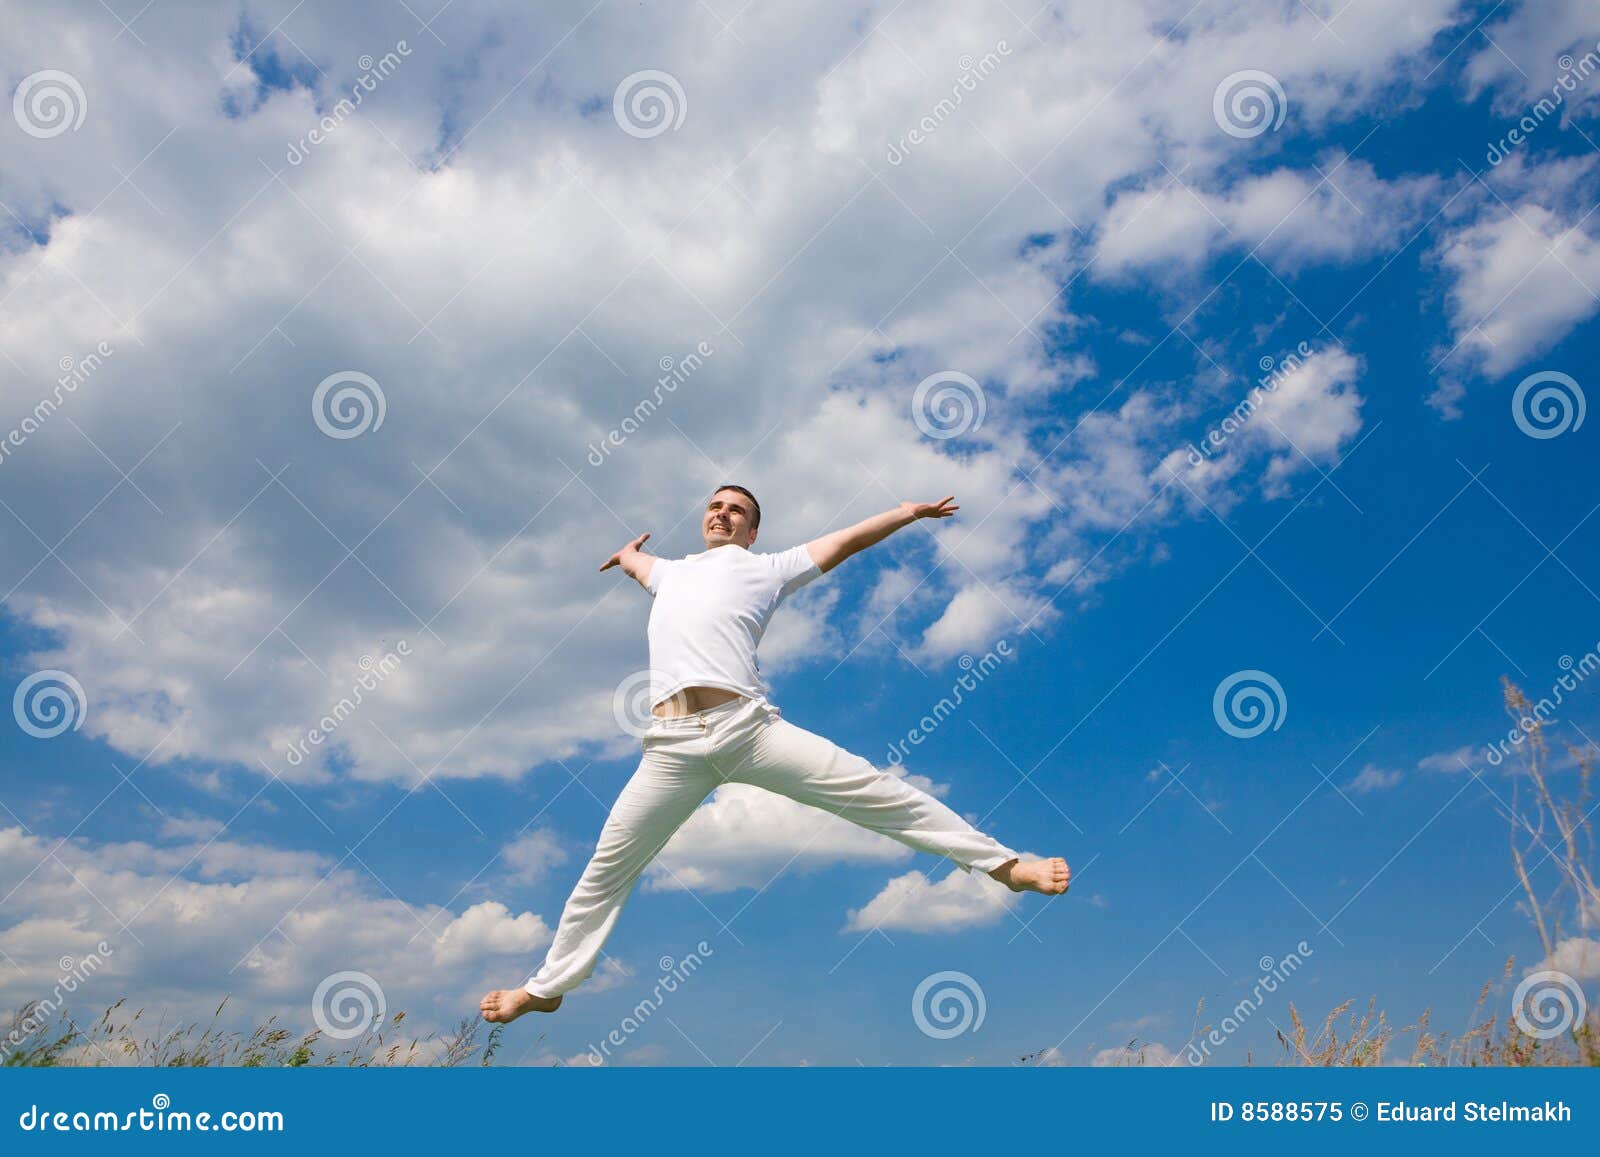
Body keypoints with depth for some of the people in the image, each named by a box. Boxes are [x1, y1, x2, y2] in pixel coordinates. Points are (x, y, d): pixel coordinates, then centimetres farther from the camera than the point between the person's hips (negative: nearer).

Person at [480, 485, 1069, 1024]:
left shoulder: (765, 568, 19)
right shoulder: (671, 571, 32)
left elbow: (843, 541, 19)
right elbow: (631, 558, 54)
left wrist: (909, 510, 19)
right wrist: (625, 552, 75)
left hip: (748, 728, -3)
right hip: (673, 747, 4)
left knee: (874, 788, -9)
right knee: (604, 871, 13)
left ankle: (1004, 864, 2)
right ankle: (546, 986, 32)